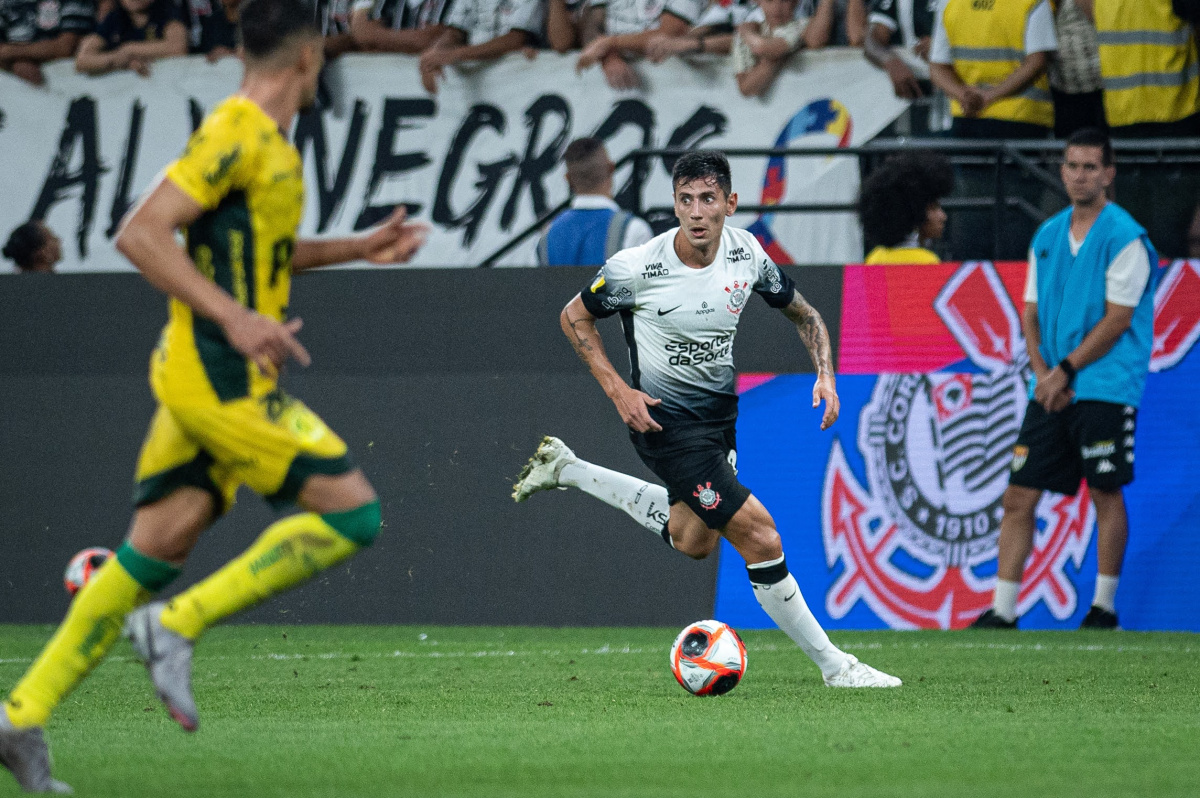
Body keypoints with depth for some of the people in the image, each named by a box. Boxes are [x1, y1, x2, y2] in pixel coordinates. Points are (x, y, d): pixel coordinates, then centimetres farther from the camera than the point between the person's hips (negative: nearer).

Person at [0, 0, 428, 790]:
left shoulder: (268, 142, 17)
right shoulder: (234, 134, -14)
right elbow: (141, 234, -20)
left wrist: (359, 248, 28)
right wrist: (234, 318, -25)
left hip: (207, 377, 10)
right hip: (222, 378, -10)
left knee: (155, 550, 7)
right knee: (353, 512, -8)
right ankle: (177, 627, -8)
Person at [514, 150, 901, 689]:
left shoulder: (746, 254, -9)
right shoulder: (636, 268, -22)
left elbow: (803, 314, 7)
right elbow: (575, 316, -6)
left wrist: (825, 374, -9)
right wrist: (618, 391, -15)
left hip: (720, 412, 7)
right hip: (665, 419, -7)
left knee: (693, 540, 26)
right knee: (758, 536, -13)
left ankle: (564, 469, 36)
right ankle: (833, 665, -1)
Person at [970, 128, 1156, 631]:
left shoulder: (1125, 238, -8)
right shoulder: (1047, 236, 13)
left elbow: (1116, 320, -11)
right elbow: (1031, 314, 14)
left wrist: (1065, 371, -11)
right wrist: (1042, 373, -2)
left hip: (1104, 387, -6)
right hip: (1050, 388, 6)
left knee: (1106, 493, -2)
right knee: (1019, 496, 1)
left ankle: (1104, 607, 8)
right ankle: (1003, 611, 3)